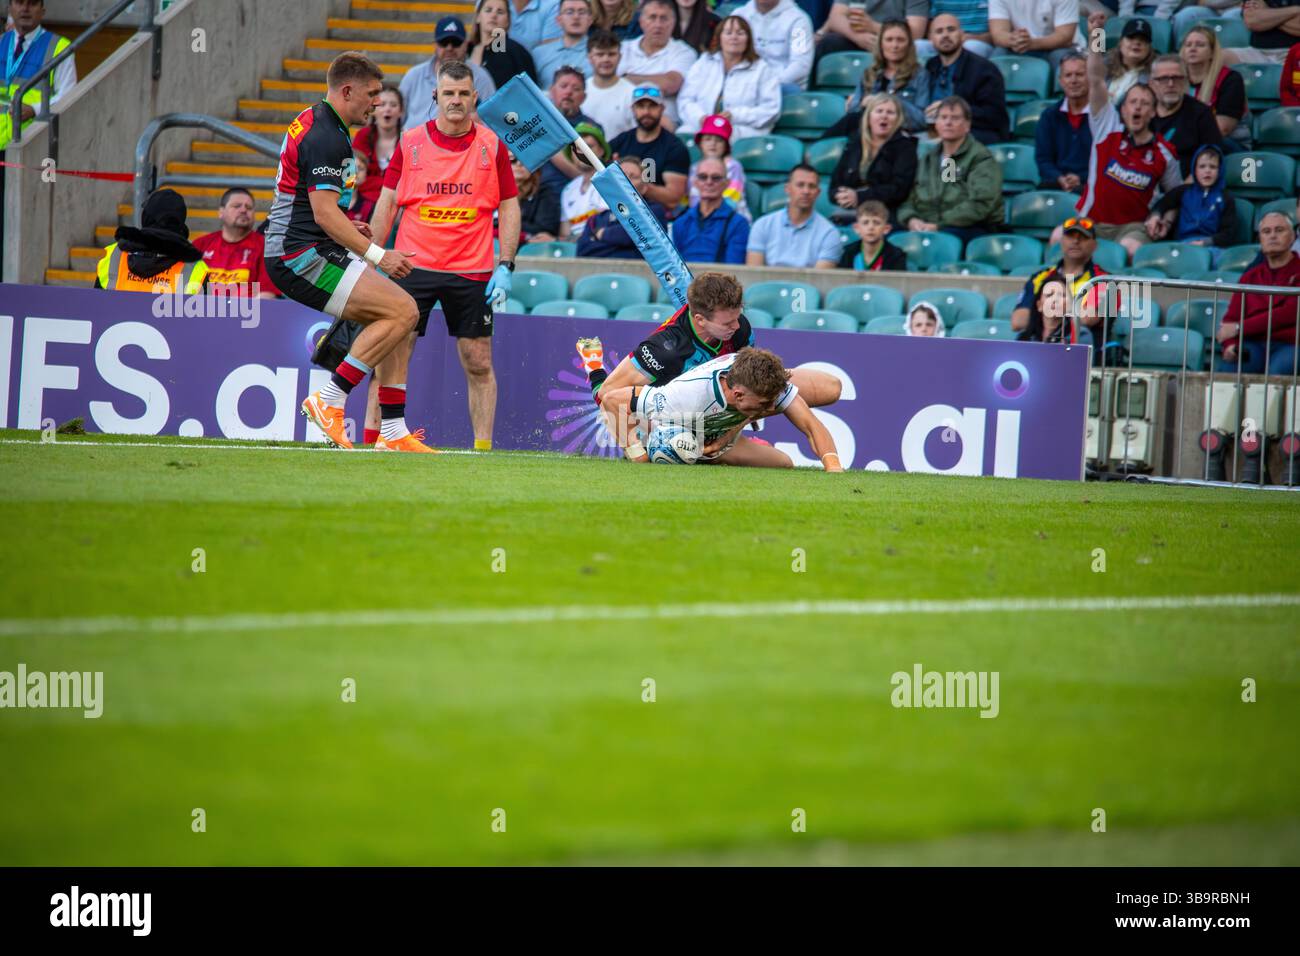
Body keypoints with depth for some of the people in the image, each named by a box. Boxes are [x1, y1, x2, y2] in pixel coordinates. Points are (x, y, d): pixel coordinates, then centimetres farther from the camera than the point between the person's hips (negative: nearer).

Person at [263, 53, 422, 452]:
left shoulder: (311, 122, 18)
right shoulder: (326, 138, -16)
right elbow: (324, 213, -21)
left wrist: (347, 228, 27)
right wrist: (377, 255, -19)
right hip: (302, 257, -11)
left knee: (399, 316, 9)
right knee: (403, 311, -19)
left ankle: (394, 434, 6)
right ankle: (329, 400, -16)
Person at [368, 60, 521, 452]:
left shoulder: (491, 146, 3)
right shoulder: (410, 143, 4)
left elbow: (509, 207, 6)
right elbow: (386, 203, 7)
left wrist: (505, 266, -3)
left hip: (472, 272, 0)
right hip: (413, 267, 0)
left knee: (478, 364, 1)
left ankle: (483, 446, 7)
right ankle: (383, 435, 1)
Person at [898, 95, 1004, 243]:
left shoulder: (981, 158, 3)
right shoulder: (927, 161, 23)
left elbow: (979, 205, -11)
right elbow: (907, 199, 19)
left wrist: (939, 225, -16)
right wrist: (911, 220, -6)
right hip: (927, 229, 5)